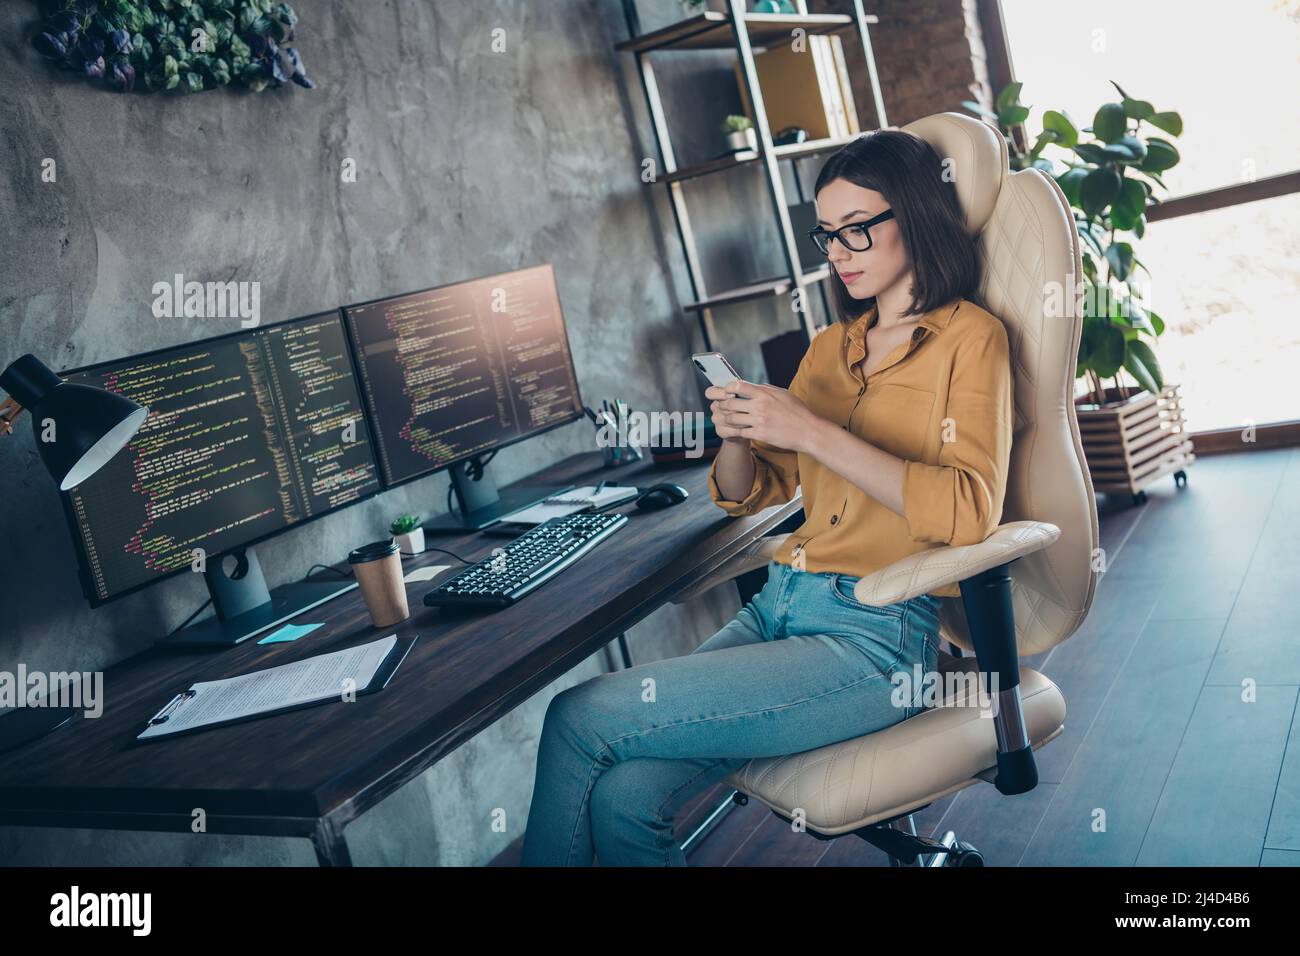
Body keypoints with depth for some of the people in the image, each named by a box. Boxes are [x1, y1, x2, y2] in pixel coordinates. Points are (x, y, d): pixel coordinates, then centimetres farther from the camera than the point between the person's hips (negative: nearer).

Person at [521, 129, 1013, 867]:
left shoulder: (968, 338, 0)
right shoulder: (832, 346, 20)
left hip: (875, 638, -6)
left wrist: (812, 430, -19)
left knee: (578, 718, -16)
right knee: (623, 799, -19)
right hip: (780, 605, 6)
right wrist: (737, 433, -1)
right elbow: (749, 493, 22)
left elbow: (969, 510, -16)